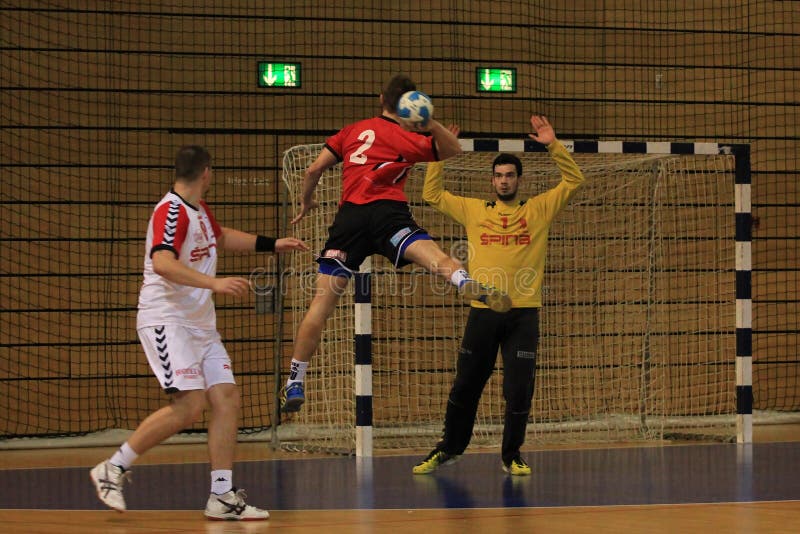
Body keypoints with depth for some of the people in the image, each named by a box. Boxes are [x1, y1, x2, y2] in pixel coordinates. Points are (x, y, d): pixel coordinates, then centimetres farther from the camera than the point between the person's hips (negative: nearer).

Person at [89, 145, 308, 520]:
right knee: (189, 405, -18)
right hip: (167, 321, -9)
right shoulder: (171, 211, -15)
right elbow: (162, 263, -31)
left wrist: (272, 244, 36)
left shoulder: (199, 210, 15)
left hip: (201, 325, 9)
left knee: (226, 398, -1)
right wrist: (214, 283, -40)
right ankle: (113, 469, -6)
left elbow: (221, 237, 37)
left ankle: (222, 496, 0)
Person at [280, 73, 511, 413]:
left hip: (349, 217, 3)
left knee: (322, 302, 4)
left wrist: (306, 202, 37)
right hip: (387, 211, -3)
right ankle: (466, 283, -60)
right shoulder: (410, 140, 16)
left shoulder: (352, 131, 23)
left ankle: (295, 384, 5)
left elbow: (313, 170, 21)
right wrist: (432, 125, 5)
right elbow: (453, 150, 22)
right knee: (434, 257, -25)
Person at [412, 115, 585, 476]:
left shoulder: (538, 210, 7)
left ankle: (511, 456, 13)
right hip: (483, 312, 1)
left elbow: (573, 181, 3)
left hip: (523, 314, -1)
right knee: (464, 387, 7)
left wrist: (553, 146, -6)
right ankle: (448, 450, 23)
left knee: (519, 391, -2)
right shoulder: (474, 211, 11)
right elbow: (432, 194, 17)